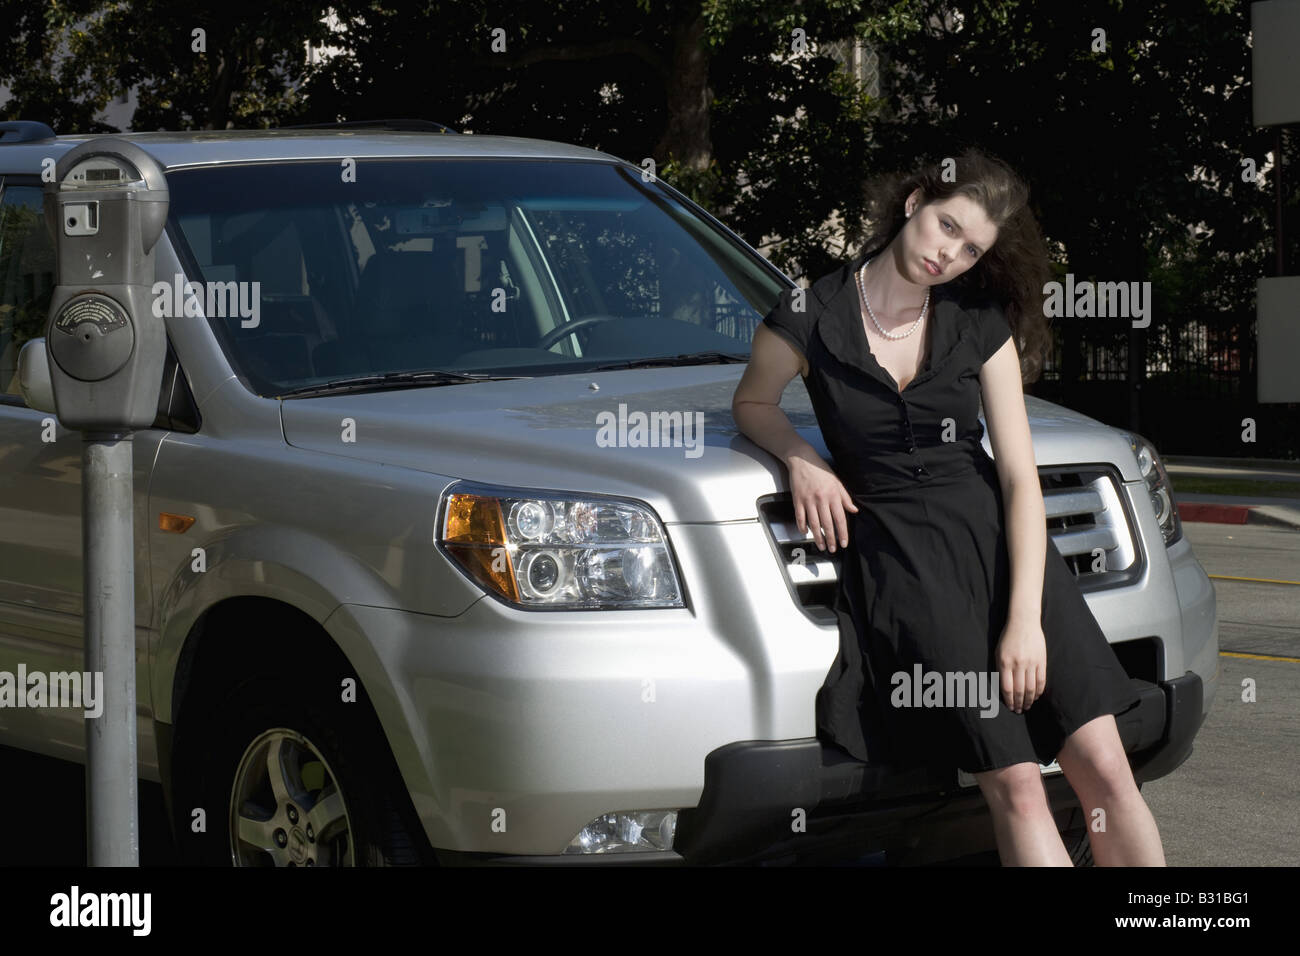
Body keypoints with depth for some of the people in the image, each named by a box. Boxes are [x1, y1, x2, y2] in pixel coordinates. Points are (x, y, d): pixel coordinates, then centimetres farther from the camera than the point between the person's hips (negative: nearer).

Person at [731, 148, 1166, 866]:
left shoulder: (982, 324, 5)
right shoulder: (811, 315, 0)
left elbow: (1020, 475, 0)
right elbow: (752, 403, 17)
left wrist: (1025, 617, -10)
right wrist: (801, 460, -5)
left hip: (1000, 542, 3)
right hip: (896, 558, -2)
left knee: (1106, 773, -8)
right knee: (1016, 786, -13)